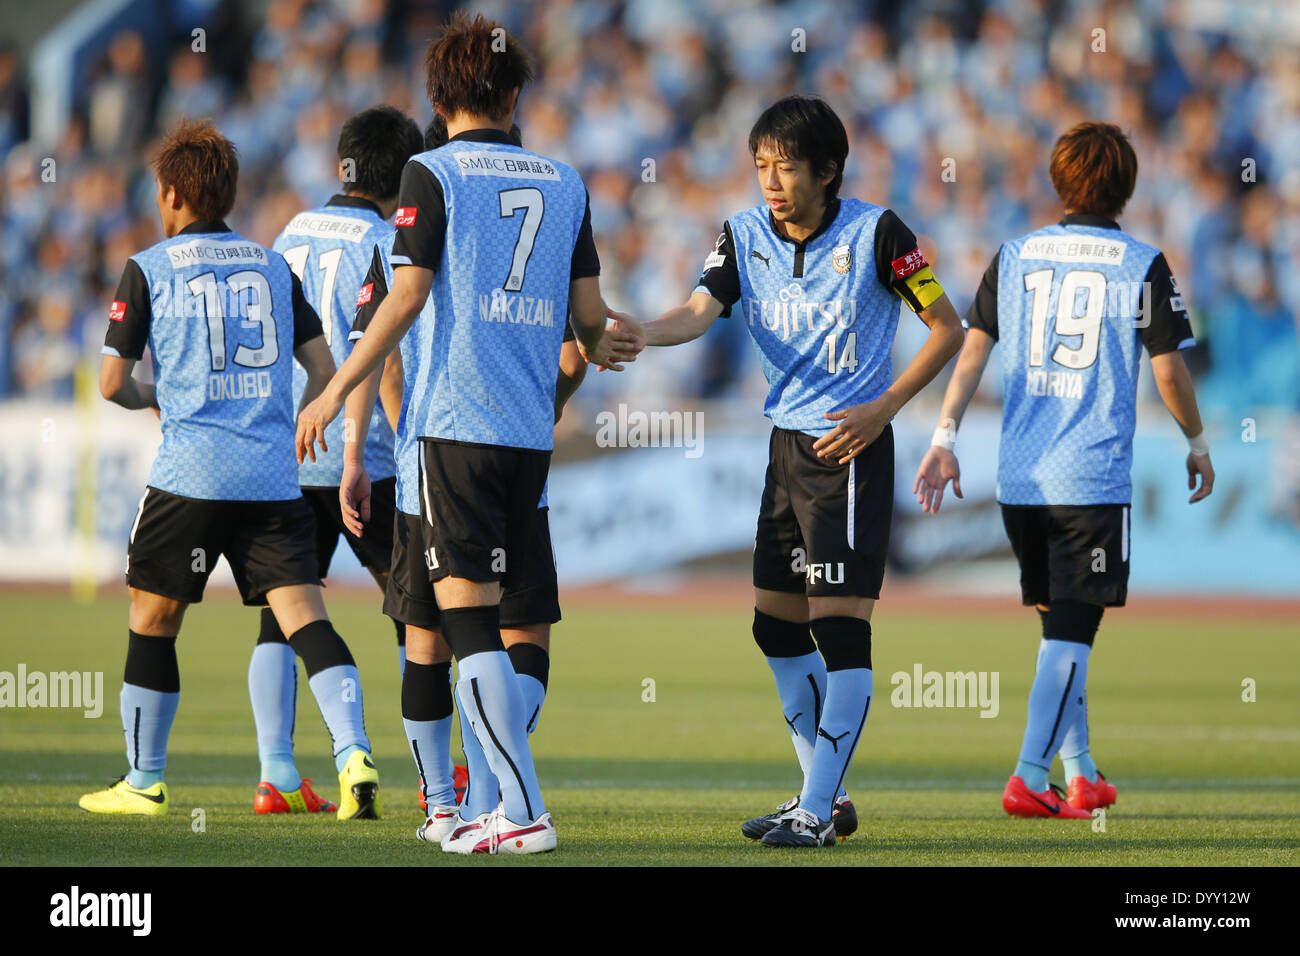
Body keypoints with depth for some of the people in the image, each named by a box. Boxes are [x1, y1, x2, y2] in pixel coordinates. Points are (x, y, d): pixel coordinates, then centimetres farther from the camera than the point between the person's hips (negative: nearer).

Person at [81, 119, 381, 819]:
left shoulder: (149, 269, 2)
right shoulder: (273, 267, 14)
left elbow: (111, 382, 2)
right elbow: (324, 367, 13)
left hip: (190, 473, -3)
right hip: (274, 478, 3)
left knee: (152, 621, 12)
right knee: (304, 617, -4)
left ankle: (143, 782, 19)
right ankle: (354, 754, -23)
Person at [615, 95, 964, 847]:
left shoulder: (875, 233, -11)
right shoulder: (746, 236, 3)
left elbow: (948, 327, -5)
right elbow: (701, 311, -12)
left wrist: (883, 409, -13)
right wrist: (637, 332, -34)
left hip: (851, 449, -7)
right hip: (787, 445, 7)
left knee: (840, 625, -11)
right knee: (777, 624, 11)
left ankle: (816, 813, -8)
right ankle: (827, 794, 24)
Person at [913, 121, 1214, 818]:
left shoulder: (1014, 257, 8)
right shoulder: (1141, 266, -3)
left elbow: (972, 348, 4)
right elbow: (1168, 370, -2)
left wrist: (944, 439, 6)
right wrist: (1197, 443, 13)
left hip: (1020, 477, 5)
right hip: (1094, 478, -5)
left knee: (1060, 624, 17)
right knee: (1070, 631, -3)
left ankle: (1082, 774, 24)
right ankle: (1029, 778, -13)